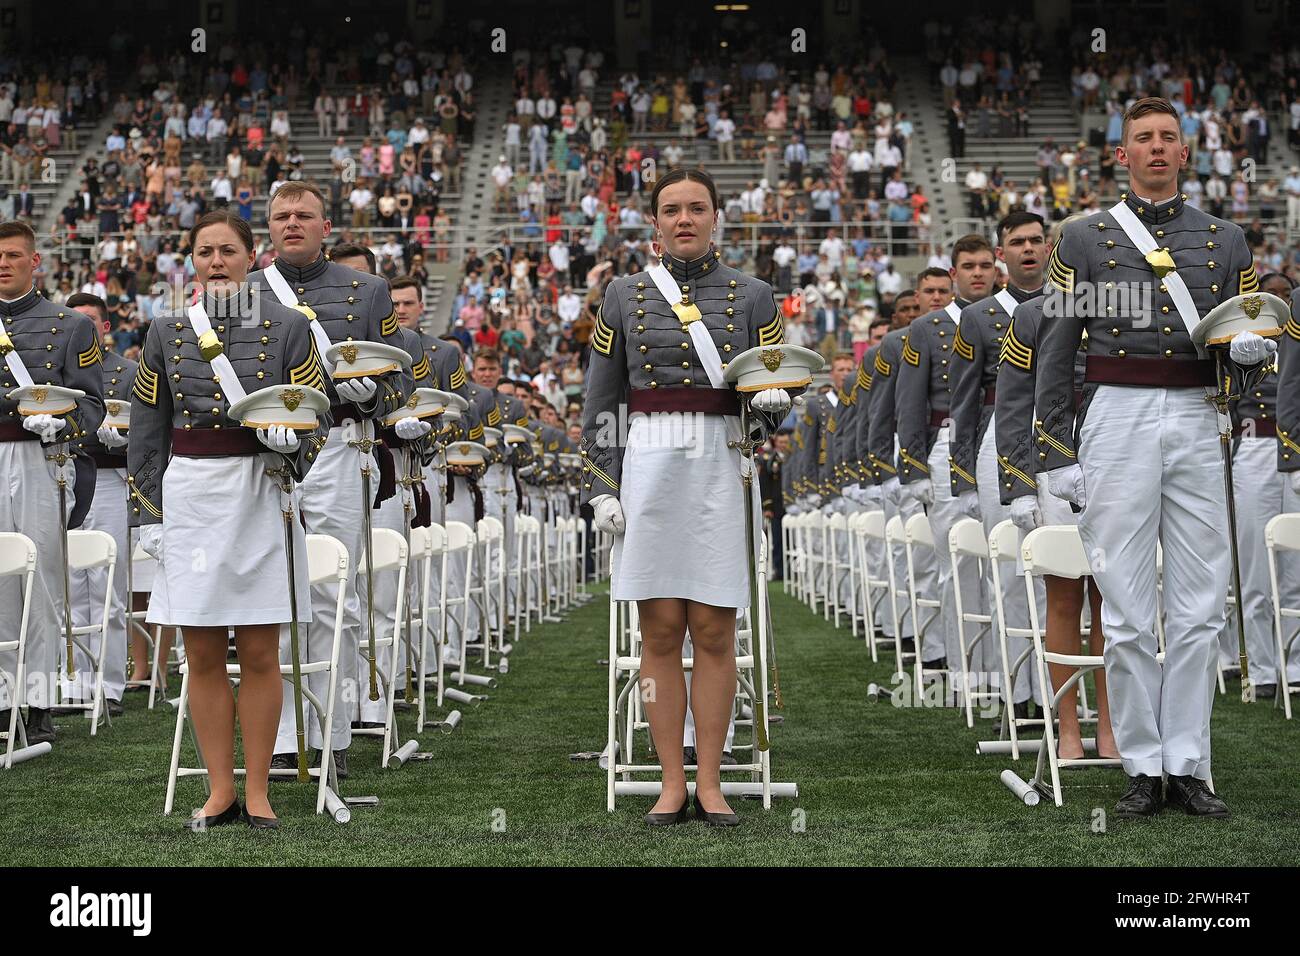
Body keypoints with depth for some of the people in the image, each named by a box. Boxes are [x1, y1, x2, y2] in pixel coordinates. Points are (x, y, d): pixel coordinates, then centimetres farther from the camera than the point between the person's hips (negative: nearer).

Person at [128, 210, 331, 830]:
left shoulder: (287, 327, 1)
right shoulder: (166, 331, 7)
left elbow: (318, 416, 4)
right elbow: (147, 431, 9)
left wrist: (291, 437, -19)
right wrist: (147, 514, 3)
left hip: (264, 494, -2)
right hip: (190, 498, 2)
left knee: (260, 654, 2)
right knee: (202, 655, 4)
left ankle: (256, 792, 13)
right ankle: (220, 792, 15)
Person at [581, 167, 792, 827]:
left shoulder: (752, 295, 8)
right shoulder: (624, 296, 8)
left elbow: (774, 386, 11)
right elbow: (600, 404, 8)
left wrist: (774, 399, -13)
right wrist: (602, 489, 0)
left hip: (723, 470, 0)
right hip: (648, 468, 0)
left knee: (714, 630, 1)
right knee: (661, 630, 1)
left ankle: (709, 782, 10)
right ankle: (672, 784, 9)